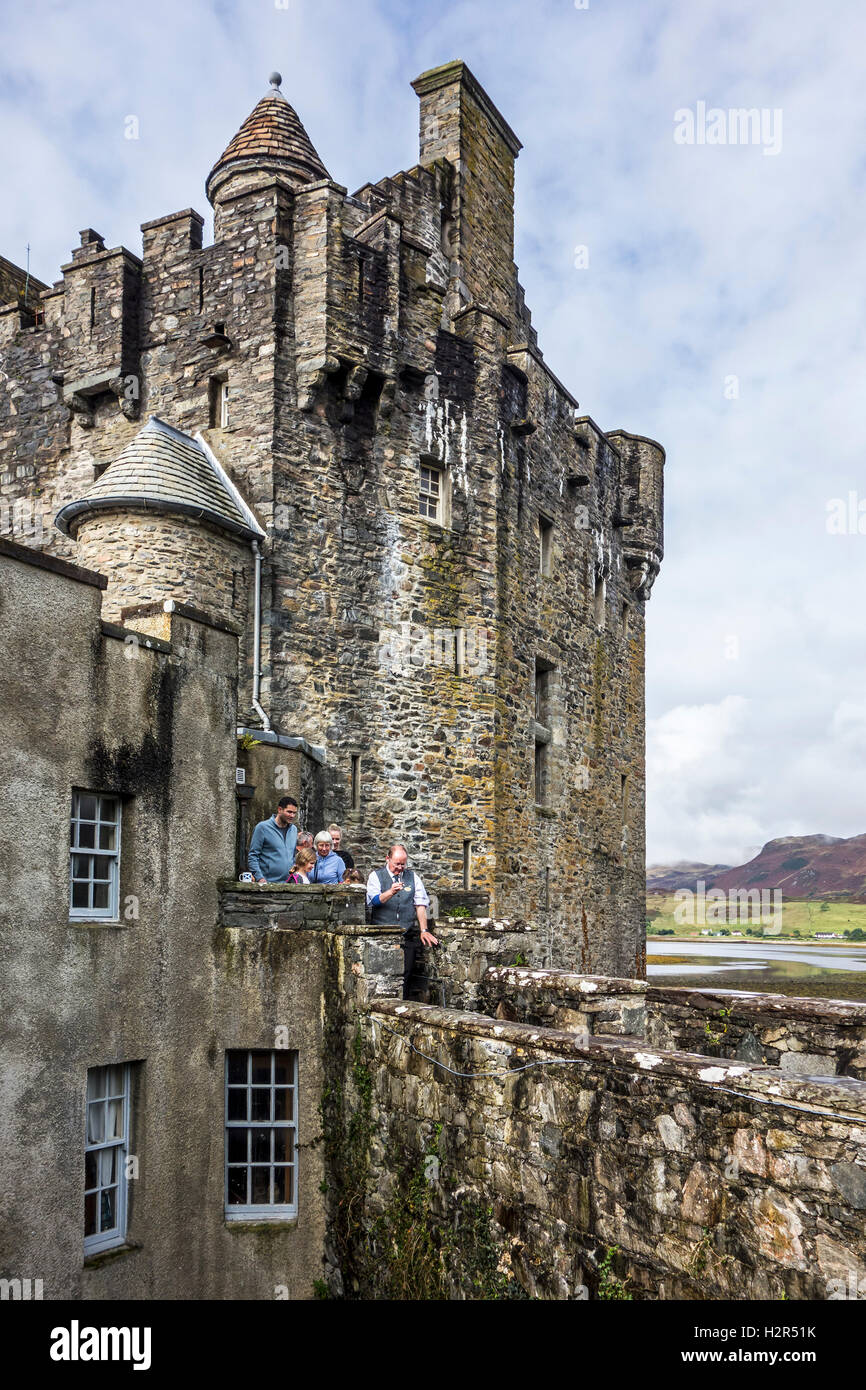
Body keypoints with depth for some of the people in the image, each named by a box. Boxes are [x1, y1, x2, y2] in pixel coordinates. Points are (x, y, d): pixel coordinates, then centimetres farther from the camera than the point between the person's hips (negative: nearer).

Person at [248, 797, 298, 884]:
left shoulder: (294, 829, 12)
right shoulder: (263, 827, -4)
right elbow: (252, 856, -6)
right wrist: (259, 878, -15)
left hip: (289, 883, 5)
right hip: (268, 882, -5)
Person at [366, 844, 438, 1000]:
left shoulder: (412, 877, 15)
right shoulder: (376, 876, 7)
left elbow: (420, 905, 9)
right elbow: (375, 900, -10)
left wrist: (424, 930, 0)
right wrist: (390, 892, -29)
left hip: (407, 935, 2)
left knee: (406, 973, -6)